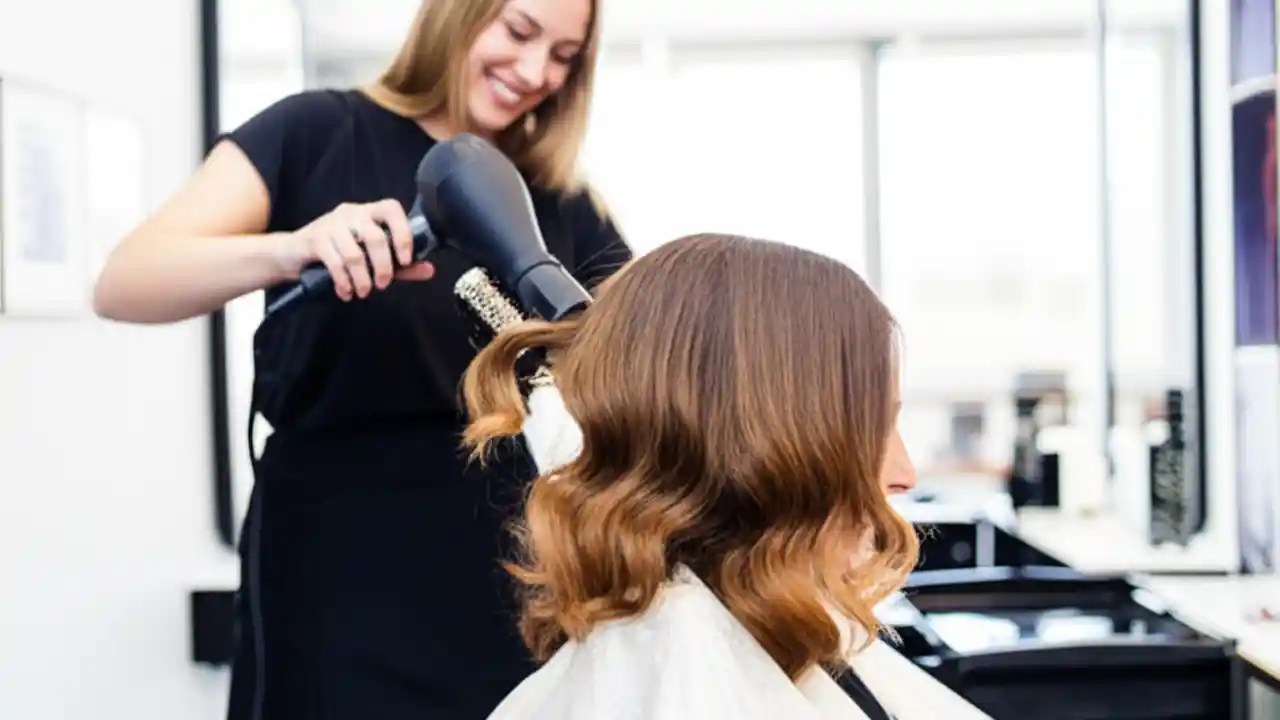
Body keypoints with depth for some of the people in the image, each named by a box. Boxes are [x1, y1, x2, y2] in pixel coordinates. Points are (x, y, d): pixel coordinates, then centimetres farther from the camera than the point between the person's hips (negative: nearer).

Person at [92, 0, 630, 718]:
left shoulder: (555, 199, 8)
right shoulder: (317, 132, -4)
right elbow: (122, 285, -14)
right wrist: (291, 251, -31)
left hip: (496, 548, 4)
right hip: (335, 549, -3)